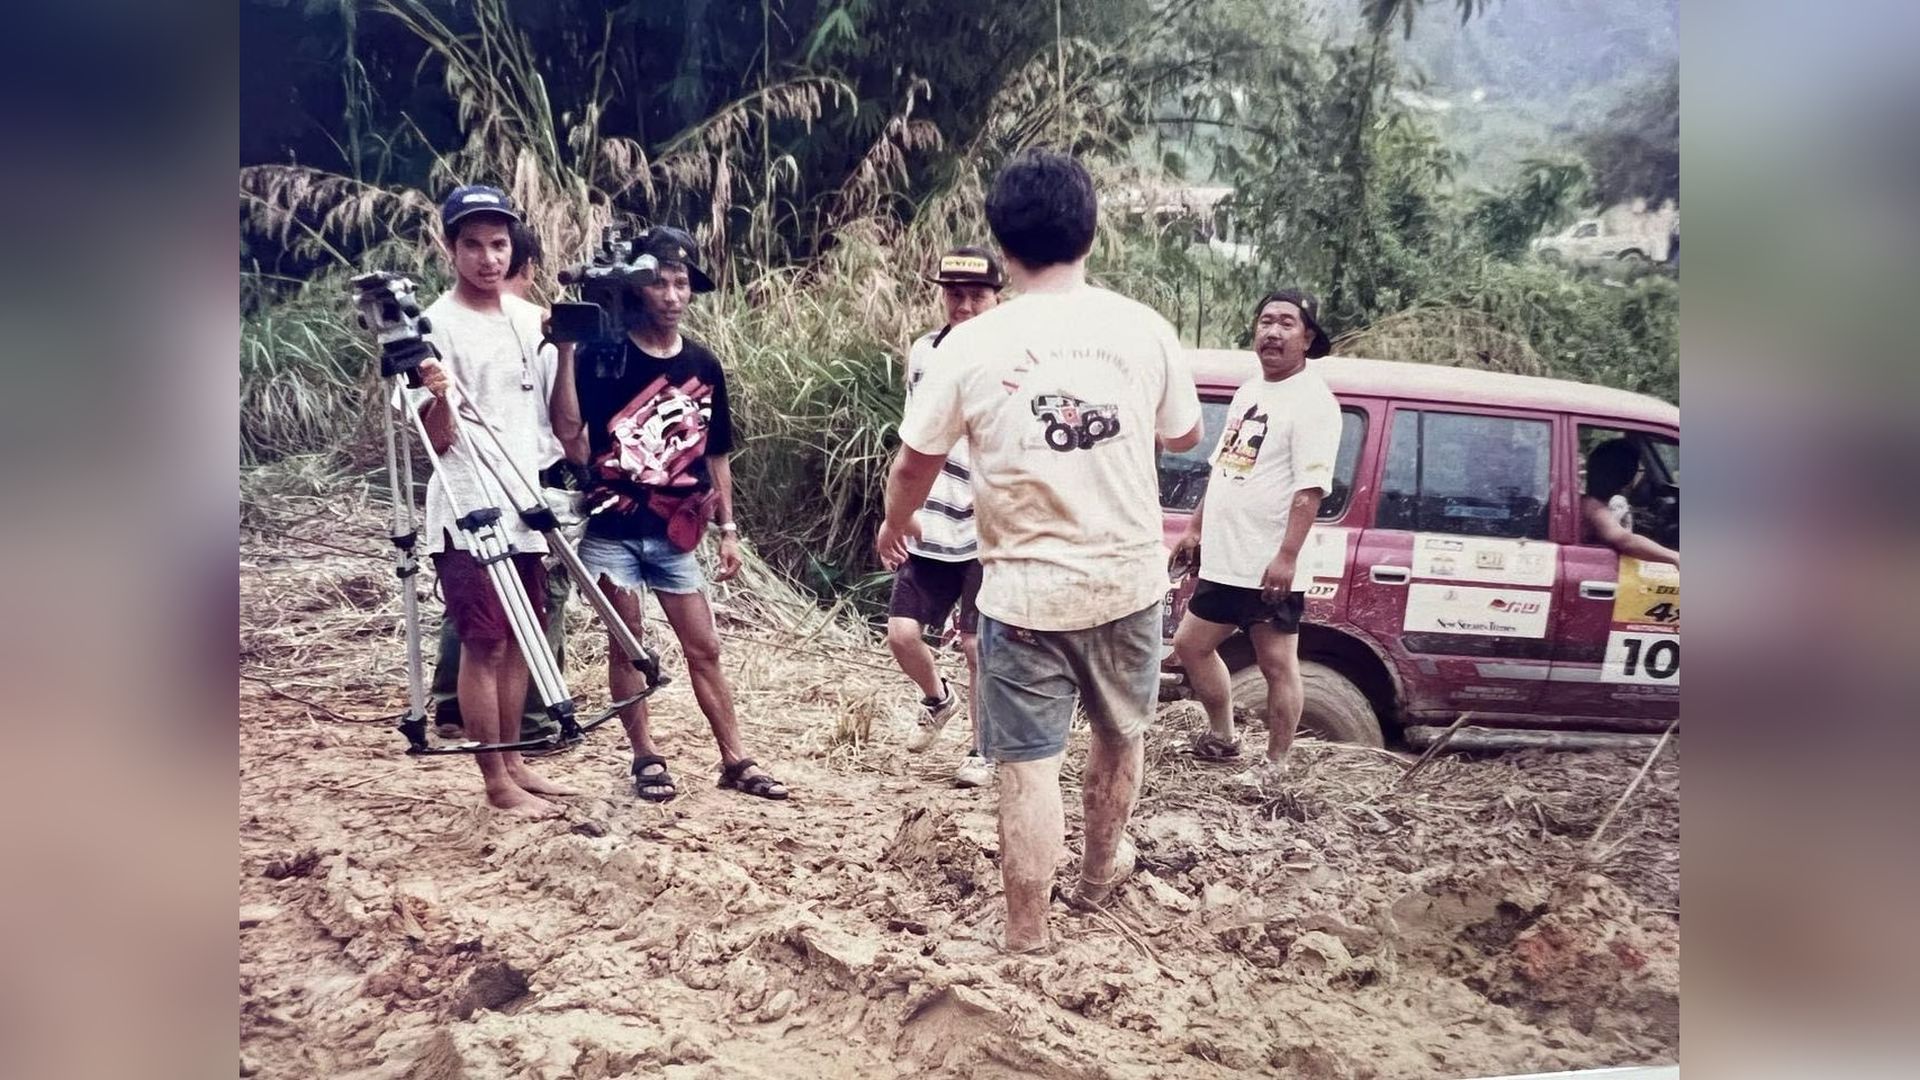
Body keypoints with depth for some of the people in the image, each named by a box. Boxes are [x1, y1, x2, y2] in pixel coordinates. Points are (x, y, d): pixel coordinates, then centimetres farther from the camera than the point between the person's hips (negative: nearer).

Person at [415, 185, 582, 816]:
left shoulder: (532, 319, 9)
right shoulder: (436, 325, -8)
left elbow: (564, 419, 6)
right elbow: (438, 440, -12)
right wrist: (436, 398, -33)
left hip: (525, 510, 6)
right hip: (469, 514, -6)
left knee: (520, 639, 12)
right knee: (484, 644, -3)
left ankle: (513, 764, 24)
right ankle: (496, 782, 7)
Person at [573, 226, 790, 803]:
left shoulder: (704, 367, 6)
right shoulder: (603, 355, -5)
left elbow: (716, 455, 12)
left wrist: (728, 528, 10)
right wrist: (566, 351, -16)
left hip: (674, 534, 3)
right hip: (610, 528, -3)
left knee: (705, 647, 6)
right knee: (626, 643, 4)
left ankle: (735, 759, 13)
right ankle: (646, 757, 16)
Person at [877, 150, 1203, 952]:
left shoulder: (973, 345, -10)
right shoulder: (1142, 329, -5)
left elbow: (914, 467, 1)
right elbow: (1185, 435, 11)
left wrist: (894, 526, 21)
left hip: (1025, 591, -3)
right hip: (1127, 580, 3)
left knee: (1028, 767, 5)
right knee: (1119, 736, 24)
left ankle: (1029, 943, 10)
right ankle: (1100, 870, 47)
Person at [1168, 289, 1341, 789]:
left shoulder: (1312, 401, -13)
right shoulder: (1248, 391, 15)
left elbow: (1310, 487, -20)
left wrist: (1286, 556, -26)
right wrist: (1194, 527, 19)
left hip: (1269, 565, -9)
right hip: (1223, 558, 9)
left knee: (1277, 665, 2)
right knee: (1191, 644, 16)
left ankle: (1274, 766, 14)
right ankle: (1221, 738, 32)